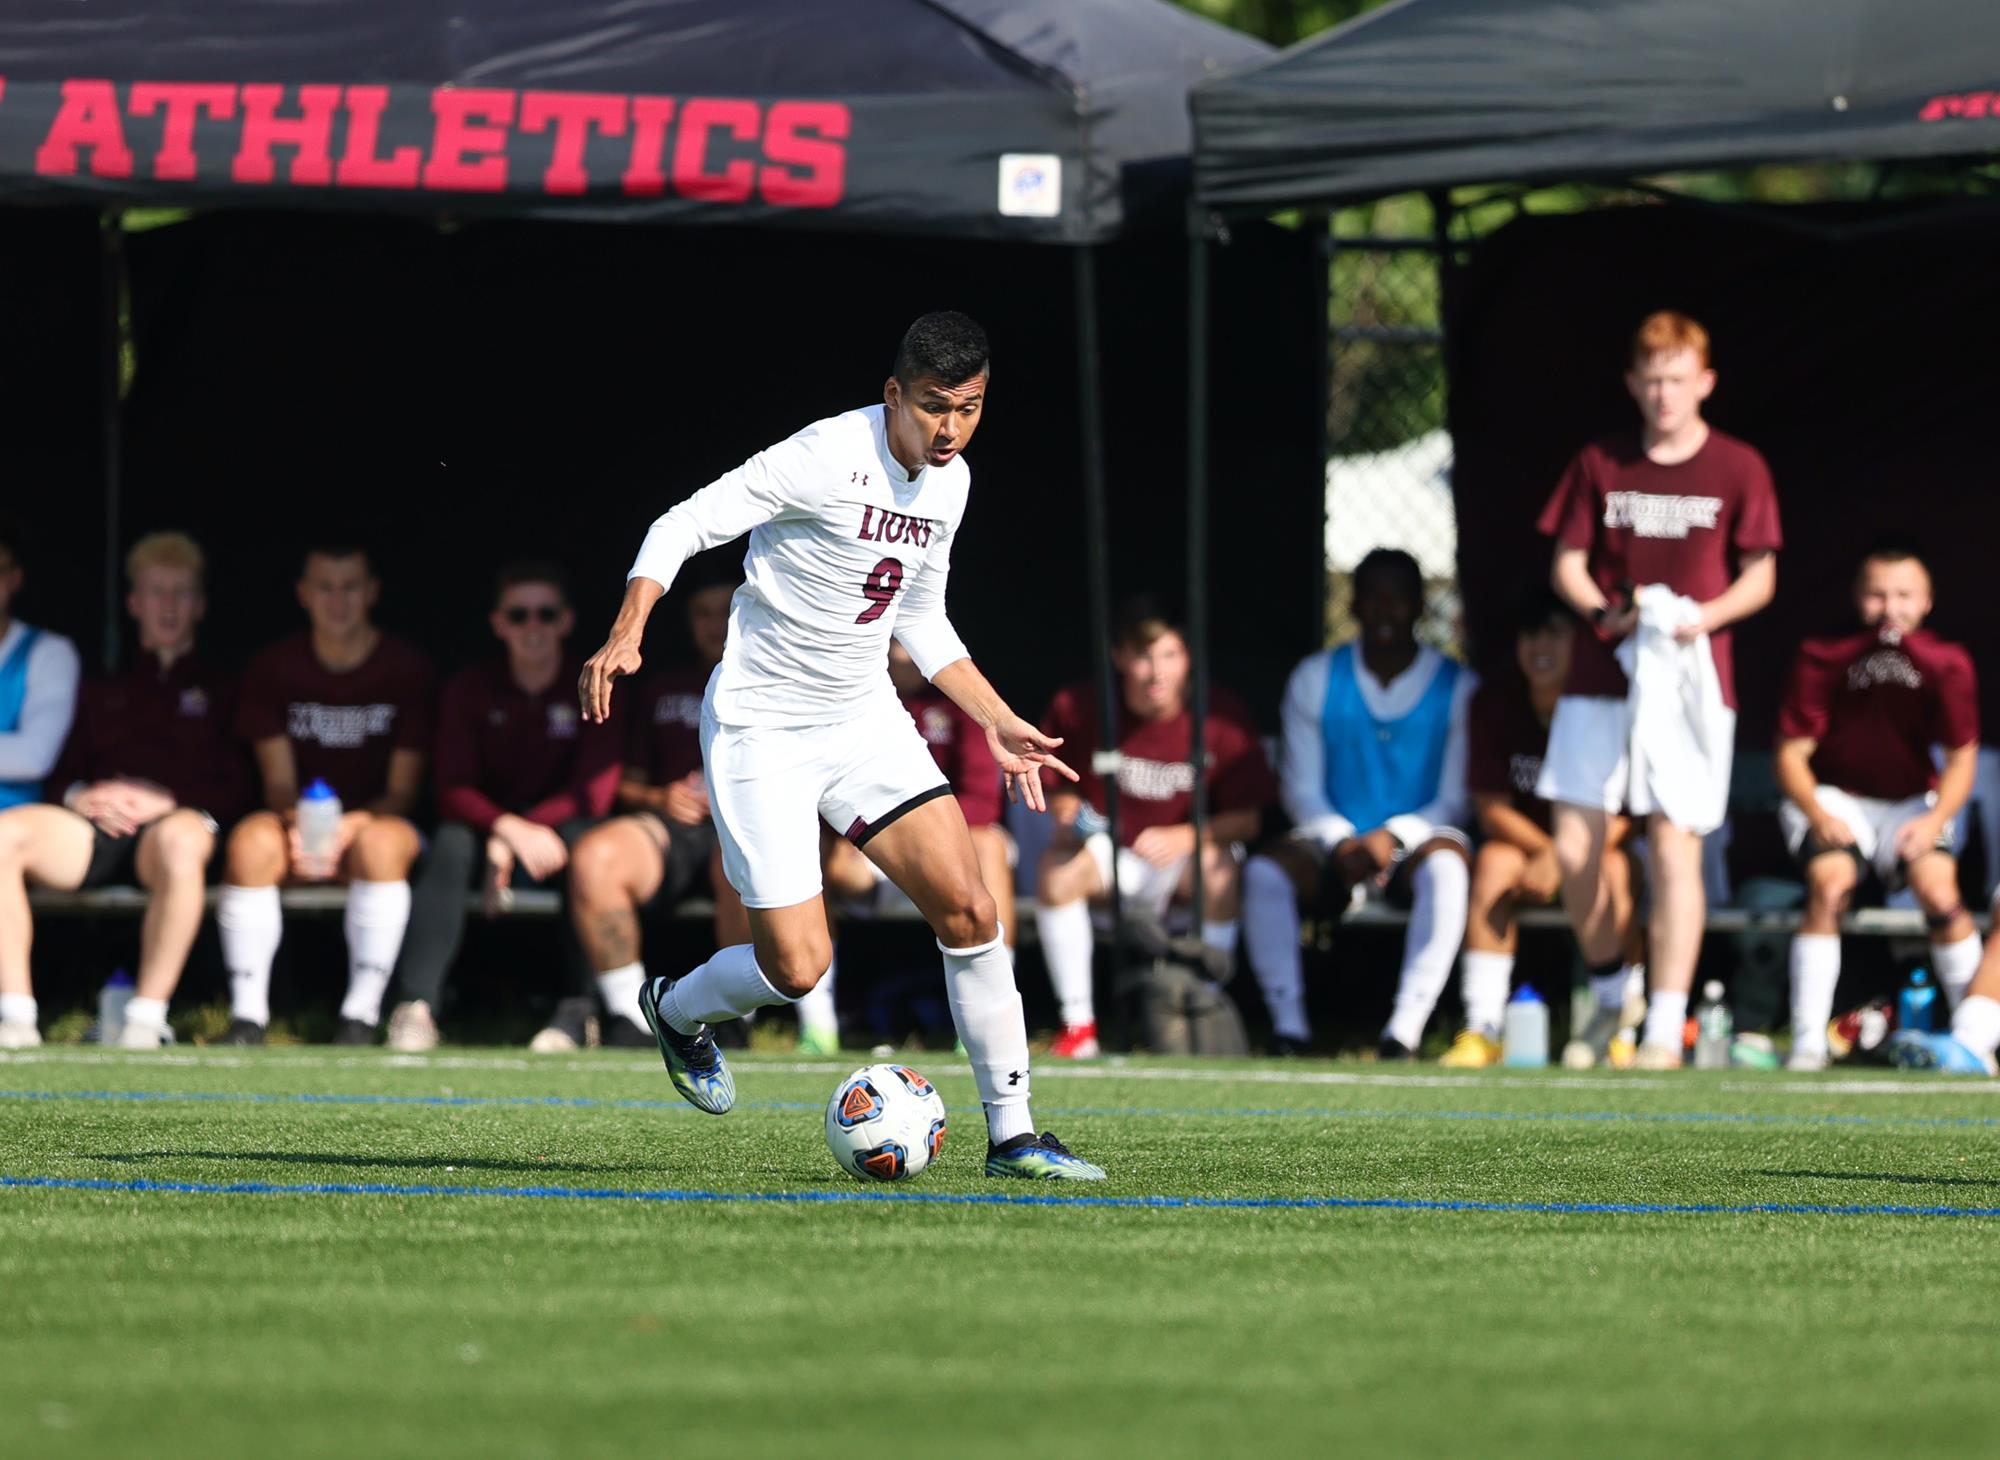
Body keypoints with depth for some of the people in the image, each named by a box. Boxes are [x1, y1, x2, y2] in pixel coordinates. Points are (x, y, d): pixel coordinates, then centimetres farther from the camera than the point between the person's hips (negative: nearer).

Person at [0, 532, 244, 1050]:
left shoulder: (220, 691, 22)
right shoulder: (103, 691, 32)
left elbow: (238, 791, 8)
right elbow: (60, 778, 23)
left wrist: (164, 802, -9)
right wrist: (83, 797, -2)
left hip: (174, 818, -3)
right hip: (93, 830, 3)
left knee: (180, 842, -43)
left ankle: (148, 1015, -39)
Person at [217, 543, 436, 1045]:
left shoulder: (406, 669, -1)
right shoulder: (273, 669, 5)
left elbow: (403, 791, -4)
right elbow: (278, 781, 2)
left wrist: (355, 825, -25)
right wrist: (297, 823, -22)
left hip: (376, 821, -2)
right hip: (298, 819, 2)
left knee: (381, 843, -38)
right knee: (251, 842, -33)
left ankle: (361, 1015, -34)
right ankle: (247, 1016, -32)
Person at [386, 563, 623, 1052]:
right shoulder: (470, 690, 2)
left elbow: (594, 792, -13)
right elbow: (453, 790, -8)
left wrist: (514, 836, -25)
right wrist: (509, 827, -30)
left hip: (558, 835, -1)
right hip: (488, 825, 1)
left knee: (587, 838, -34)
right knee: (450, 844, -31)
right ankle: (416, 1007, -42)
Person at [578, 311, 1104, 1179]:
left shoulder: (949, 482, 5)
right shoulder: (828, 456, -19)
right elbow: (681, 529, -18)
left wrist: (999, 724, 15)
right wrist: (625, 637, -32)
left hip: (866, 720, 6)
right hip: (761, 730, -6)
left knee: (968, 910, -9)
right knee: (797, 966, -10)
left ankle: (1010, 1137, -1)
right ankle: (676, 1012, 25)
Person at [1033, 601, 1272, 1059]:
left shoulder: (1222, 716, -14)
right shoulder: (1079, 709, -10)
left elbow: (1247, 819, -12)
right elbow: (1055, 787, 6)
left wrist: (1182, 838, -28)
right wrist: (1068, 813, -18)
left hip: (1182, 855, -1)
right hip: (1108, 848, 1)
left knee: (1218, 867, -34)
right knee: (1056, 871, -29)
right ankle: (1077, 1025, -23)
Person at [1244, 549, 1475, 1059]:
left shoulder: (1457, 687, 2)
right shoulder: (1315, 681, 9)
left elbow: (1455, 800, -2)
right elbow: (1302, 788, 7)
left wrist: (1393, 837, -19)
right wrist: (1342, 844, -13)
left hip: (1418, 841, -2)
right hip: (1335, 839, 2)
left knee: (1445, 867, -38)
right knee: (1264, 870, -29)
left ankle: (1405, 1029, -44)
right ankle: (1289, 1028, -30)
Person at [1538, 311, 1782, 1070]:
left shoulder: (1739, 468, 1)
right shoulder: (1599, 463, 6)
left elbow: (1760, 578, 4)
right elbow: (1567, 564, 9)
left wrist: (1703, 617, -14)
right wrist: (1605, 611, -11)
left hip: (1690, 682, -3)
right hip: (1599, 679, 3)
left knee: (1674, 850, -8)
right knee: (1574, 849, -1)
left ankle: (1665, 1029, -6)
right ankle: (1609, 994, 22)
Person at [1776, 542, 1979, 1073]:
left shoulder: (1946, 665, -11)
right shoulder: (1822, 659, -15)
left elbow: (1961, 758, -4)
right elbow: (1791, 754, -11)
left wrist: (1935, 820, -21)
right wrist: (1819, 817, -27)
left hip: (1911, 801, 1)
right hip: (1834, 799, -1)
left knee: (1938, 890, -24)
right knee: (1830, 882, -28)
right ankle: (1807, 1043, -25)